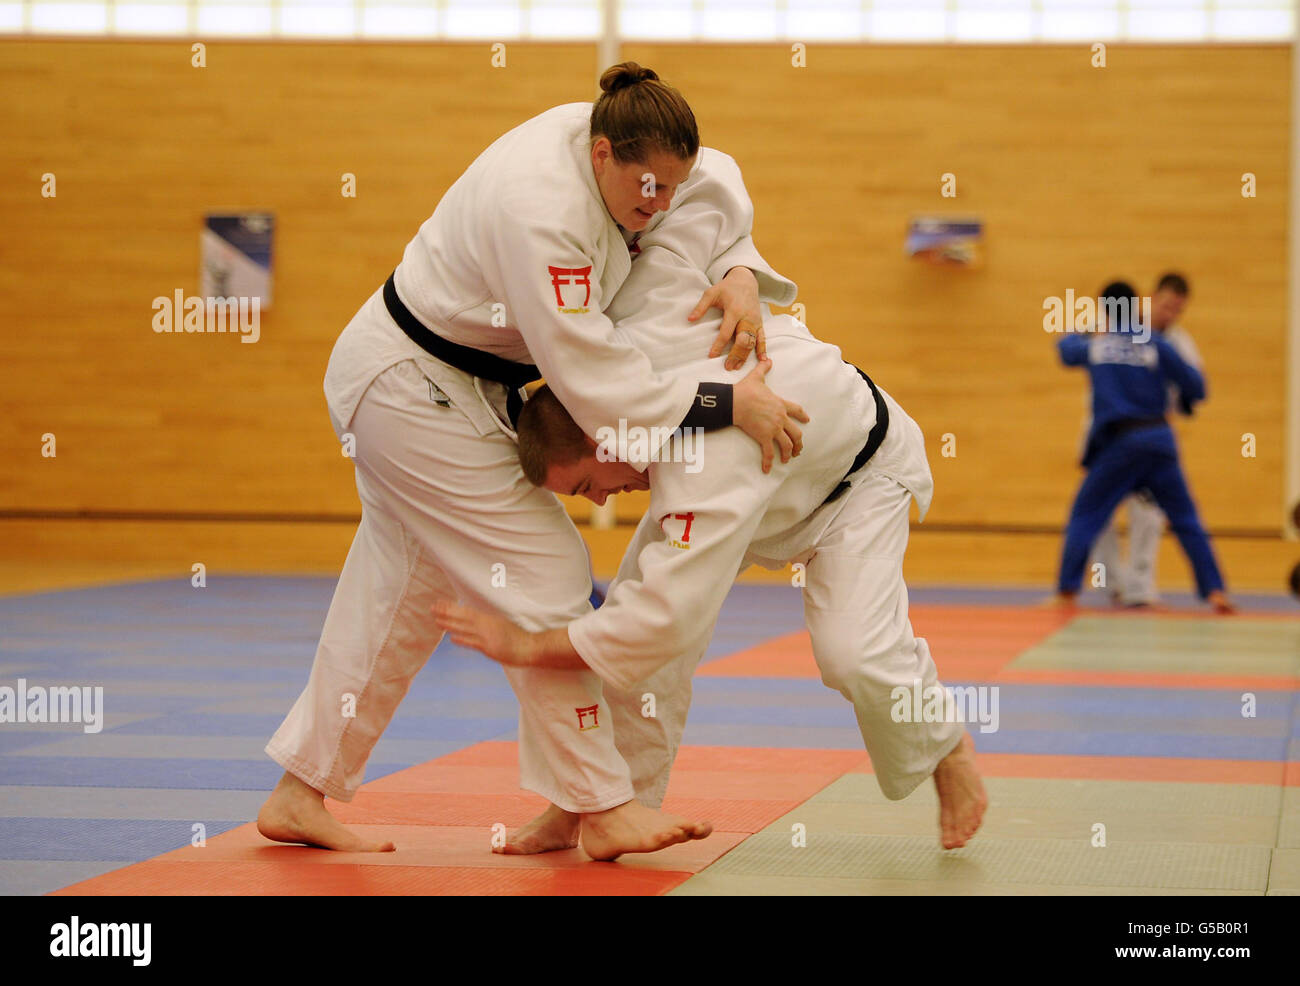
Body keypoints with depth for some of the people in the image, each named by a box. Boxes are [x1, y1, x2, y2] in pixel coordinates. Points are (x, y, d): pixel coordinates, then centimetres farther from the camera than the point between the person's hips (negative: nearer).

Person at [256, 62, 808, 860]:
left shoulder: (610, 145, -8)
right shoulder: (541, 211, -34)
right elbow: (594, 382, -33)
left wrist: (741, 273, -11)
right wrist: (727, 406, -30)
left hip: (413, 383, 10)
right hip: (415, 396, -10)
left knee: (405, 589, 14)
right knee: (542, 572, -9)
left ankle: (300, 796, 23)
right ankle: (602, 809, -2)